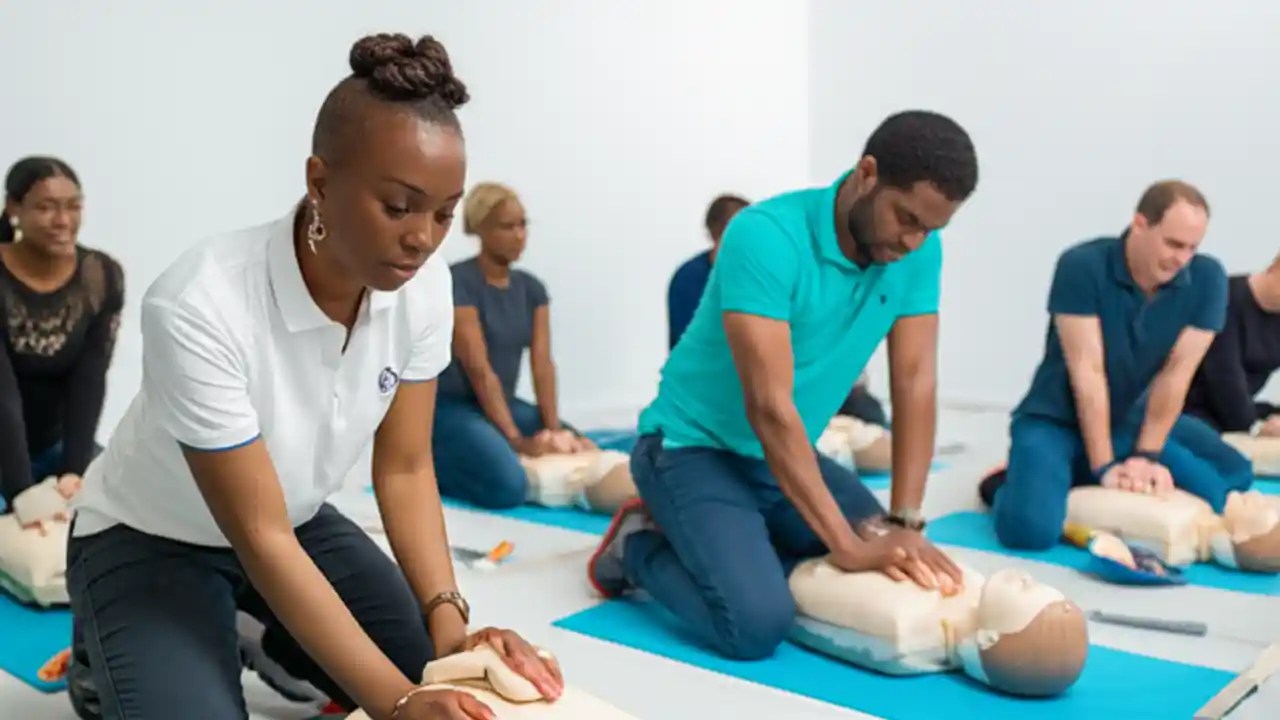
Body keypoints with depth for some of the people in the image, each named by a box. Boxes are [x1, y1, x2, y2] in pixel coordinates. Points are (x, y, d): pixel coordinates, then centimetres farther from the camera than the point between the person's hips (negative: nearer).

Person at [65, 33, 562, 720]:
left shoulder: (422, 286, -19)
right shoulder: (200, 306, -35)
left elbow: (404, 469, -9)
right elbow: (260, 537, -30)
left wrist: (448, 624, -22)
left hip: (298, 522, 5)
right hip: (149, 543, -4)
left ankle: (277, 648, 20)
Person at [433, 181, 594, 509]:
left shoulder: (531, 287, 6)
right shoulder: (457, 283, -16)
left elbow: (542, 363, -1)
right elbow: (479, 369, -21)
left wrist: (552, 427, -15)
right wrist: (517, 439, -25)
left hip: (504, 403, 8)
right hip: (452, 408, -8)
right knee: (509, 485, -31)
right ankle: (434, 462, -1)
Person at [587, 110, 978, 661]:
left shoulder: (919, 252, -7)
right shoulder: (766, 237, -28)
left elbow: (916, 383, -8)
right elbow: (769, 407, -31)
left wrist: (904, 524, -17)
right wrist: (847, 546, -31)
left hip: (791, 454, 7)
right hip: (693, 447, -7)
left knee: (898, 572, 3)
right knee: (758, 624, -23)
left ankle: (738, 548, 15)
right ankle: (642, 548, 5)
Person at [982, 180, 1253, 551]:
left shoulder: (1207, 279, -11)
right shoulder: (1082, 266, -20)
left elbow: (1175, 373, -10)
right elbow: (1088, 370, -21)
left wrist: (1146, 456, -13)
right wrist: (1105, 467, -22)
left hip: (1131, 420, 5)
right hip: (1057, 419, -5)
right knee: (1030, 529, -27)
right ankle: (1016, 482, 11)